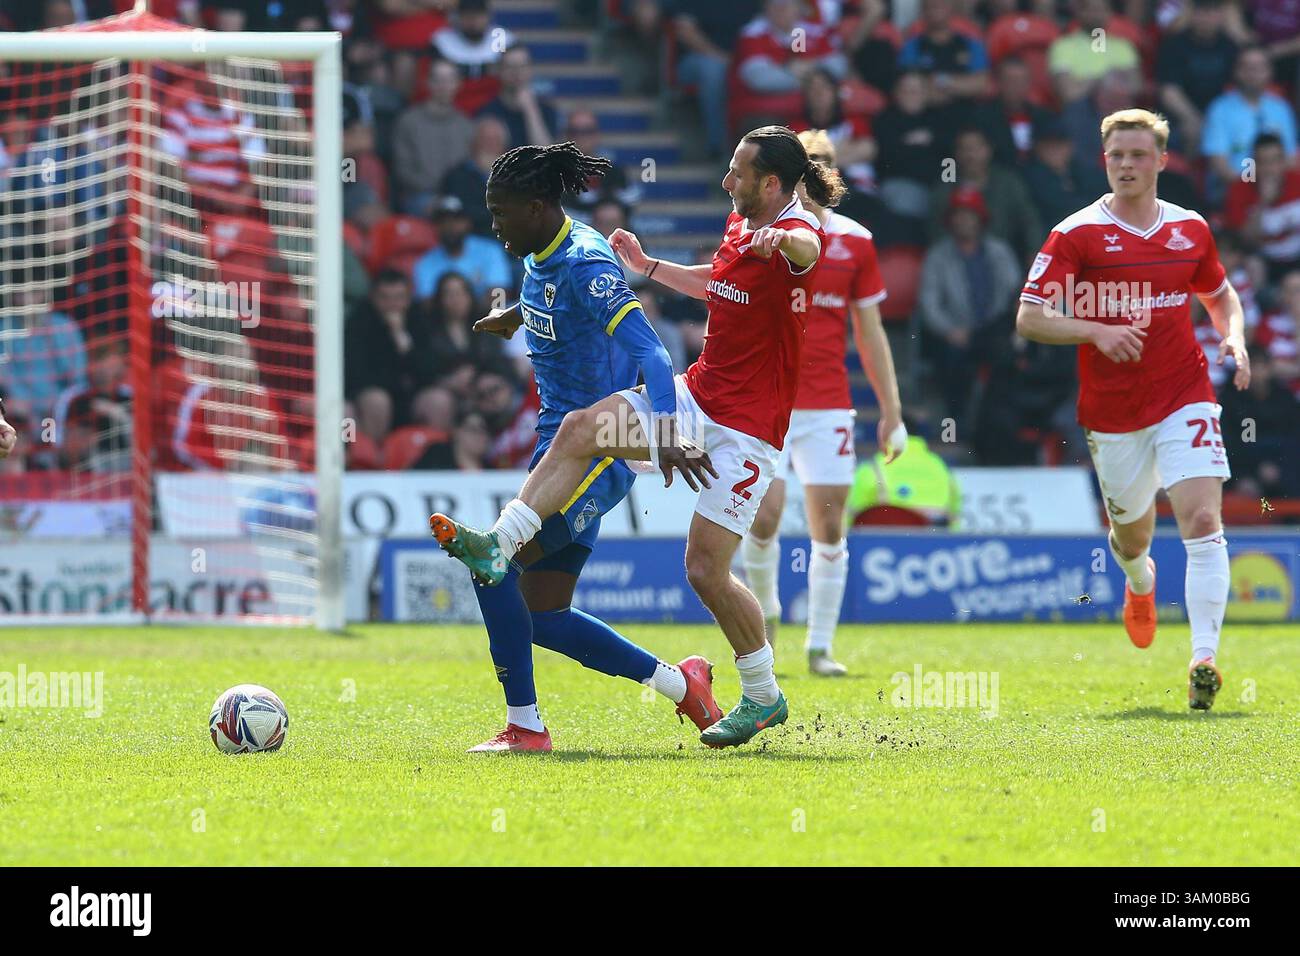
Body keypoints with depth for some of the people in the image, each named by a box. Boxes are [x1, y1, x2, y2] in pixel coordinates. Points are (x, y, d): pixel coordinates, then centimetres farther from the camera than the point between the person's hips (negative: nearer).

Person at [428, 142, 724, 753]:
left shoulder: (585, 265, -19)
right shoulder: (545, 256, 8)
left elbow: (649, 352, -31)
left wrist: (666, 428, -44)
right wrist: (518, 314, 49)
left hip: (599, 448, -10)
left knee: (496, 566, -20)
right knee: (542, 616, 7)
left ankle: (524, 725, -10)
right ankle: (679, 684, 18)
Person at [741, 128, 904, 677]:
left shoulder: (854, 242, 6)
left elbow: (870, 333, 11)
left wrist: (891, 411, 8)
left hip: (829, 404, 2)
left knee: (828, 527, -2)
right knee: (763, 514, -12)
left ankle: (820, 647, 7)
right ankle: (764, 607, 16)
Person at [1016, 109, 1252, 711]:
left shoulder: (1190, 230, 6)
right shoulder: (1076, 235, -6)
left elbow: (1220, 295, 23)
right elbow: (1029, 319, -10)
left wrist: (1234, 339, 2)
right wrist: (1095, 330, -25)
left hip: (1183, 399, 1)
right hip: (1111, 409, -1)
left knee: (1202, 520, -17)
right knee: (1131, 533, 15)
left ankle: (1204, 657, -20)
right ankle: (1141, 583, 53)